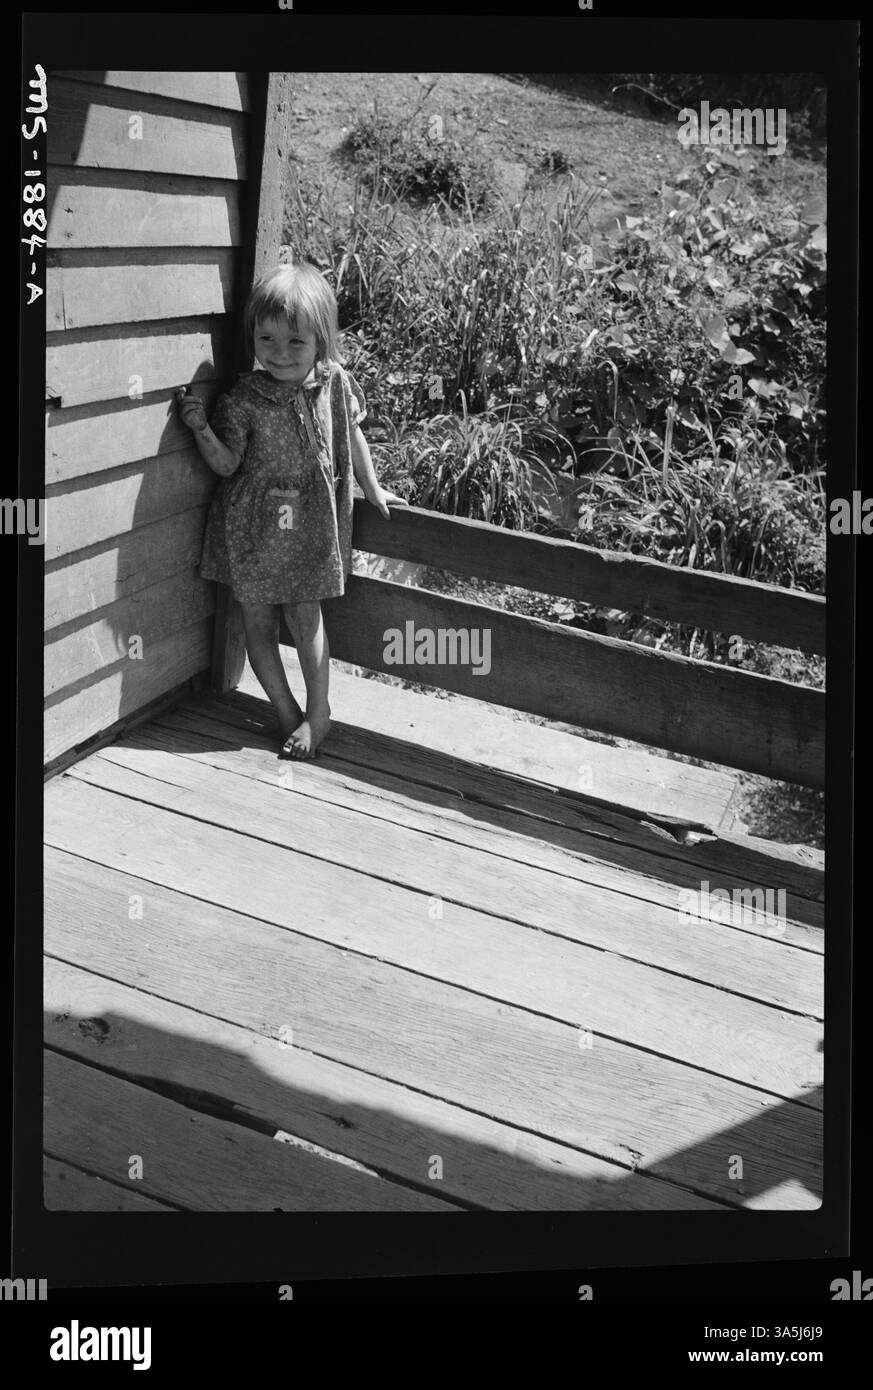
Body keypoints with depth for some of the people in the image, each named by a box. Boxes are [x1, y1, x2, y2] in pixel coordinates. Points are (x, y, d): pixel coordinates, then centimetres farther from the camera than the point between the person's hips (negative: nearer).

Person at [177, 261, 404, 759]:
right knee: (259, 622, 8)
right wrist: (201, 429, -24)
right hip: (253, 530, 1)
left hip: (310, 526, 0)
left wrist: (373, 488, 16)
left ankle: (318, 712, 19)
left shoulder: (334, 383, -7)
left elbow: (352, 436, 9)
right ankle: (288, 712, 23)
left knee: (306, 617, 3)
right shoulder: (244, 398, -11)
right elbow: (227, 463, -8)